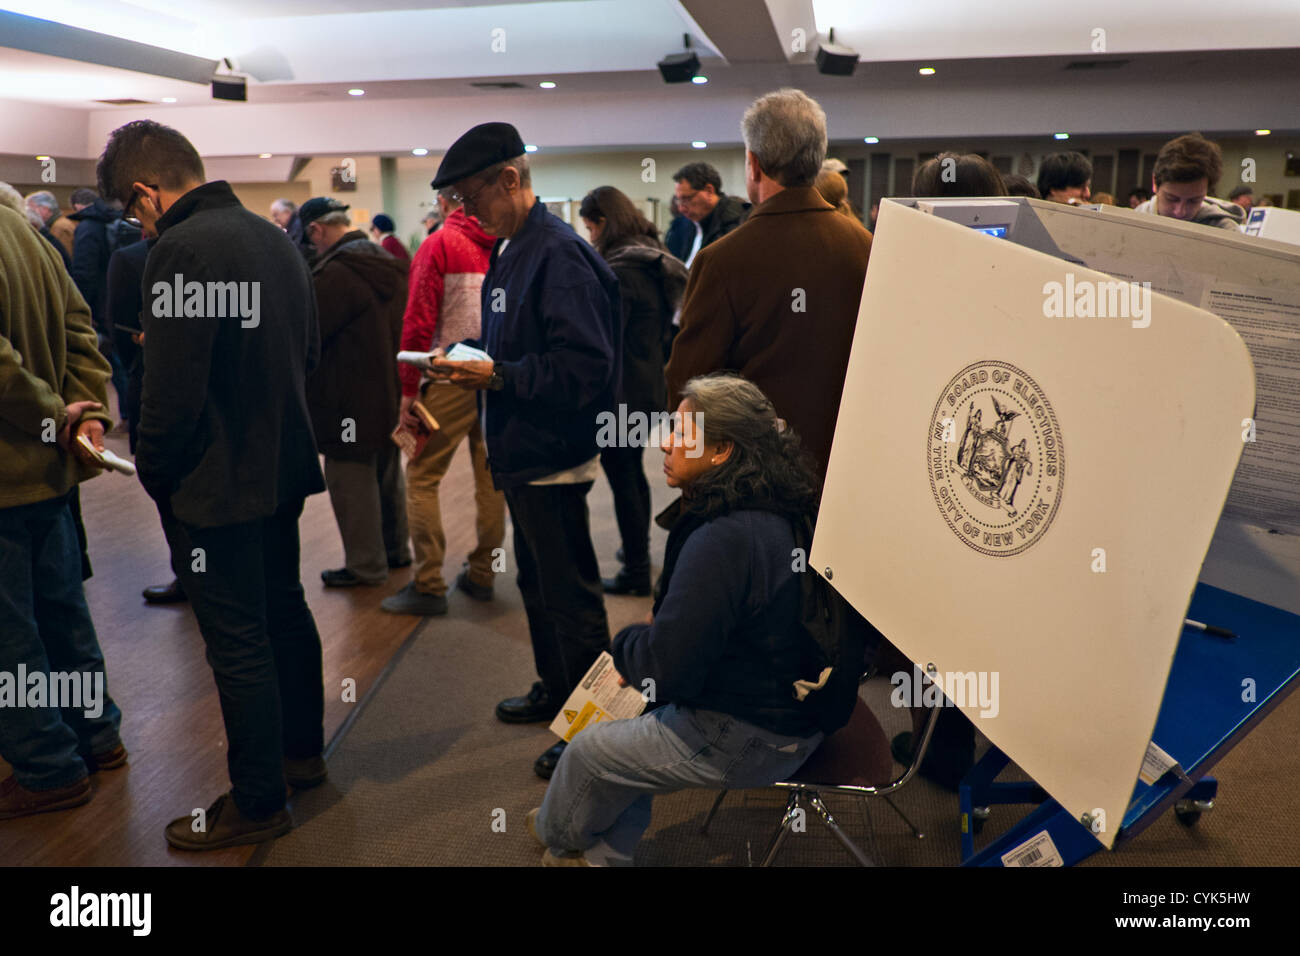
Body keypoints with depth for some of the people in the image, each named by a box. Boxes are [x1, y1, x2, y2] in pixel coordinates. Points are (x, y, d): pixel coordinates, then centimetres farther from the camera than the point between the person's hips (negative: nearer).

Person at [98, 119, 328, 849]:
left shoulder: (183, 250, -20)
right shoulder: (276, 239, 8)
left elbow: (172, 392, -22)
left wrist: (154, 473, -7)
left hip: (217, 486, -9)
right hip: (284, 467, 9)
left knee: (238, 643, 2)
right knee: (284, 610, 21)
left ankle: (258, 803, 16)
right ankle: (301, 752, 38)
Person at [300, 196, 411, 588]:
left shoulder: (337, 273, -21)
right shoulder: (387, 264, 9)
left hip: (351, 400, -9)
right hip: (391, 392, 9)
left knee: (351, 482, 2)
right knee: (387, 474, 20)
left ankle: (365, 566, 11)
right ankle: (395, 549, 34)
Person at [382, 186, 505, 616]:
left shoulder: (438, 245, -5)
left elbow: (418, 322, -10)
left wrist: (409, 389, -6)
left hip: (452, 379, -5)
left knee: (422, 477, 3)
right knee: (491, 476, 13)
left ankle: (428, 585, 3)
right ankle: (482, 574, 23)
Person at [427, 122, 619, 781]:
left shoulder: (558, 254, -20)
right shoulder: (509, 249, 13)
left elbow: (586, 367, -26)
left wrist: (498, 376, -25)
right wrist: (470, 359, 6)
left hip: (553, 456, -10)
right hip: (521, 453, 11)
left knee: (570, 595, 1)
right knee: (536, 583, 22)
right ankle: (555, 690, 39)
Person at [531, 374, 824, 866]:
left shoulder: (722, 542, -30)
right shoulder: (772, 514, 1)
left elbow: (665, 670, -26)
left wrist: (625, 643, -6)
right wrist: (657, 626, 6)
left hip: (749, 741, -9)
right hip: (789, 711, 9)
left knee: (589, 749, 9)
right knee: (633, 722, 25)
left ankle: (559, 835, 41)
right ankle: (603, 852, 37)